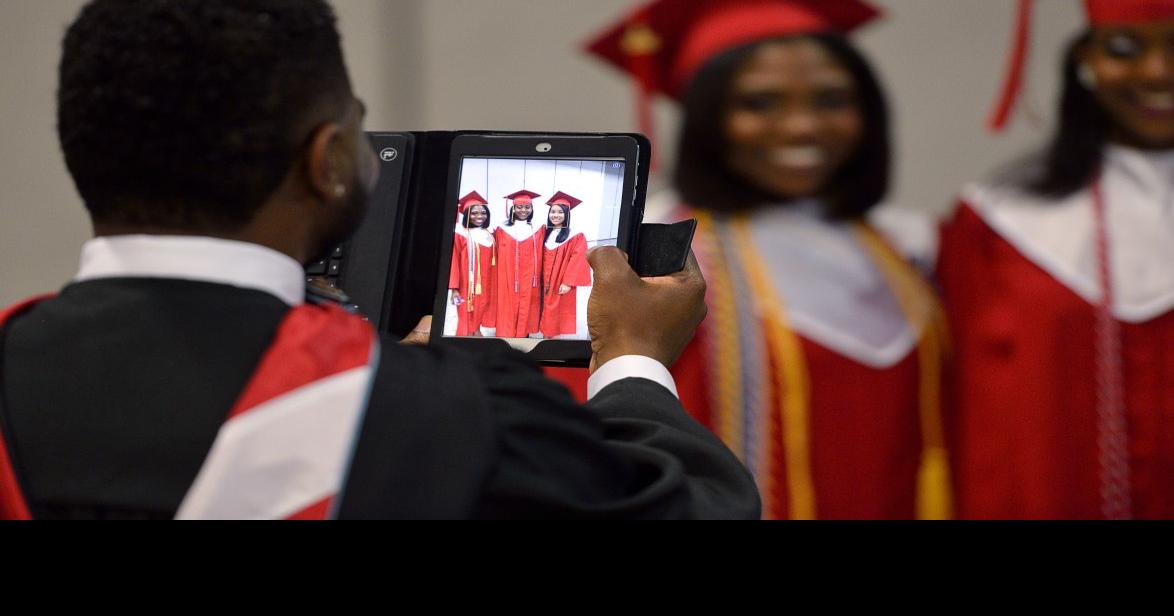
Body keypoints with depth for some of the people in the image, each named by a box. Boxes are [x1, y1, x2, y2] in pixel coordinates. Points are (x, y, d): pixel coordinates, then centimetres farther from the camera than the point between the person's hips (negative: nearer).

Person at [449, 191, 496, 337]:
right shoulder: (460, 235, -4)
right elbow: (454, 262, -6)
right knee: (467, 328, -4)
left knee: (477, 326, 6)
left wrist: (493, 288, 7)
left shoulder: (489, 237, 12)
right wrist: (455, 288, -12)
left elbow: (492, 265, 13)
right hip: (467, 288, -4)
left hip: (484, 289, 5)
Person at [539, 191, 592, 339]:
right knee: (546, 321, 7)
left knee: (557, 323, -5)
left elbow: (577, 260, -15)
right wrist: (542, 283, 8)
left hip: (561, 287, -6)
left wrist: (568, 282, -21)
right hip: (546, 286, 6)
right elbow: (543, 261, 14)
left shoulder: (576, 236, -7)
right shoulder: (546, 235, 13)